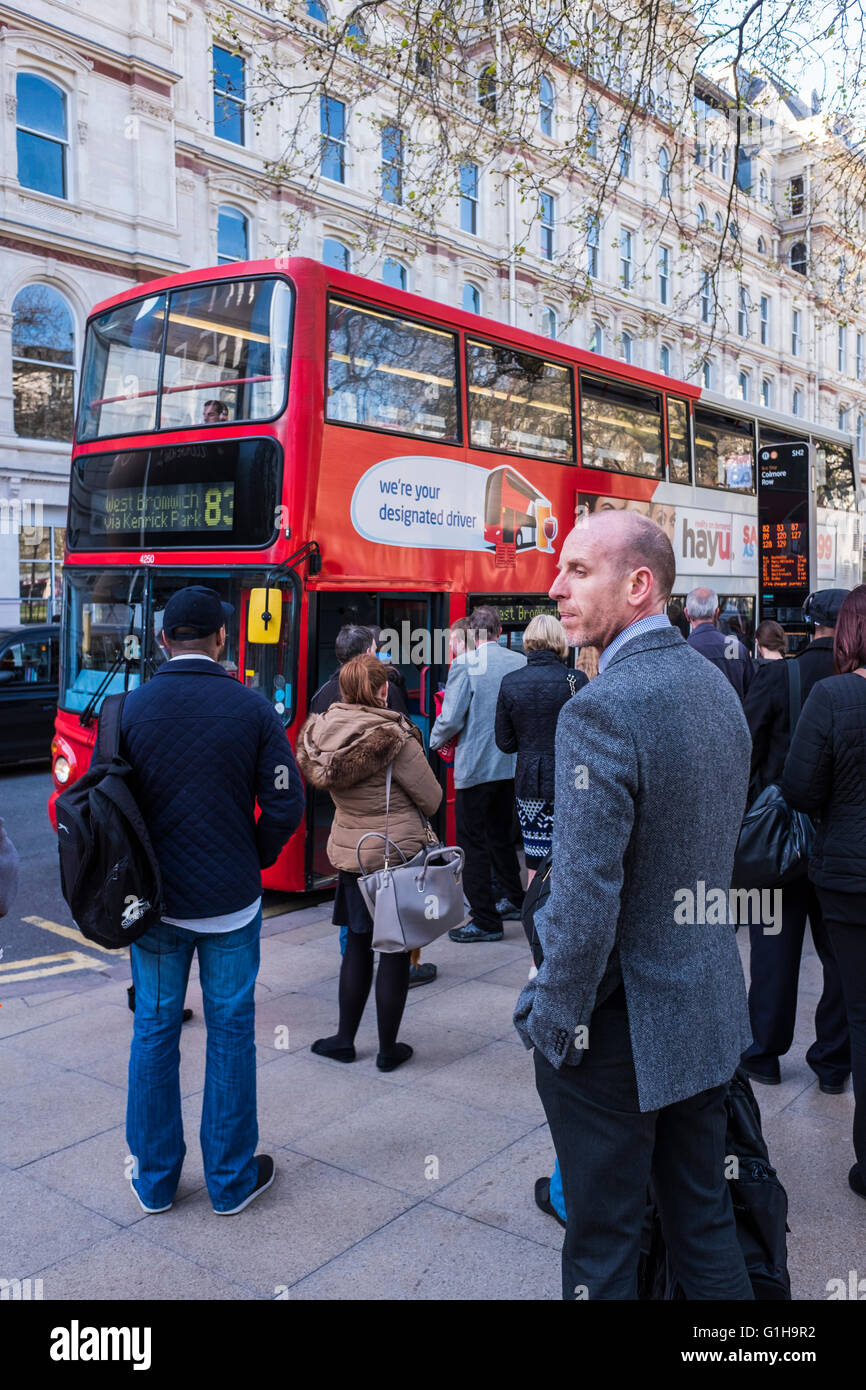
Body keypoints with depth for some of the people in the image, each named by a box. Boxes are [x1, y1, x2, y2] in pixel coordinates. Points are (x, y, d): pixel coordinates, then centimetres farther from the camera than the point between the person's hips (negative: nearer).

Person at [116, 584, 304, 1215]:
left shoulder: (131, 707, -6)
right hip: (231, 902, -1)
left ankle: (155, 1179, 26)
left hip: (154, 899, 1)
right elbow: (285, 807, -9)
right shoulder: (252, 708, -9)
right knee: (230, 1031, 10)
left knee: (155, 1030, 14)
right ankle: (232, 1179, 23)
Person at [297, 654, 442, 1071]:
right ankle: (388, 1049, 17)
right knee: (394, 949, 6)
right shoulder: (394, 736, -18)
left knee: (357, 943, 19)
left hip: (348, 853, 6)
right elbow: (431, 797, -9)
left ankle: (344, 1039, 28)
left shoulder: (323, 730, -2)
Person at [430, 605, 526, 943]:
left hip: (475, 766, -5)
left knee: (473, 844, 4)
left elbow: (451, 719, -16)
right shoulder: (521, 662, 1)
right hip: (512, 766, 6)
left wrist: (435, 740, 4)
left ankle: (486, 921, 8)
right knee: (501, 836, 22)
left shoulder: (464, 663, -13)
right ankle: (518, 900, 32)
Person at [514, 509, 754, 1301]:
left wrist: (551, 1026, -13)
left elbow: (586, 901, -26)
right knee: (705, 1219, 23)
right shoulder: (718, 686, 3)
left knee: (604, 1239, 12)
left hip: (621, 1027, -7)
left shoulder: (602, 709, -24)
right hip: (711, 1007, 8)